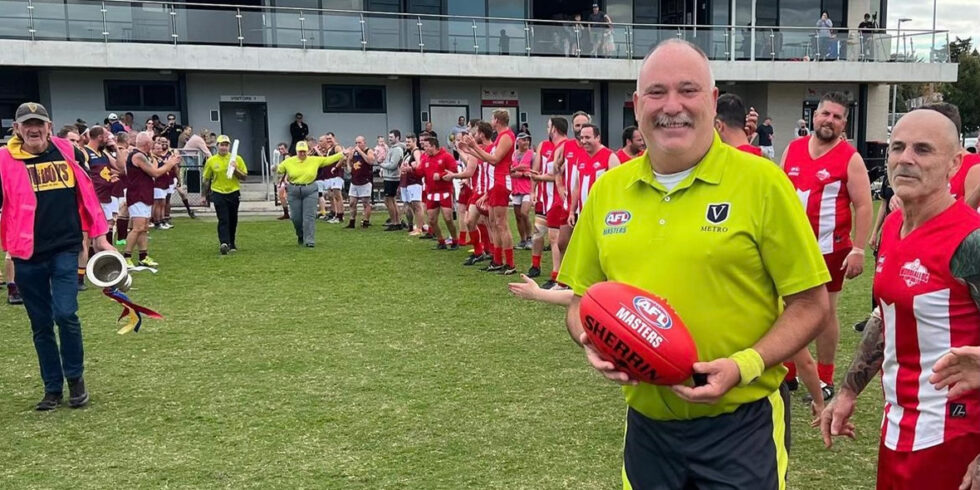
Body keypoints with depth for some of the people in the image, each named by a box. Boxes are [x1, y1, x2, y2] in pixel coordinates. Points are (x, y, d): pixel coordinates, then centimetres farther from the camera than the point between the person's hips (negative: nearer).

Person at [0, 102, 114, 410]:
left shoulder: (68, 152, 3)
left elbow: (86, 194, 11)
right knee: (41, 325, 8)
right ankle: (53, 388, 23)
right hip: (27, 255, 0)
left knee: (65, 314, -13)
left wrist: (99, 237, 12)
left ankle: (75, 378, 10)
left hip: (66, 249, 0)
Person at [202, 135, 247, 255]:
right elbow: (206, 179, 9)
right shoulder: (211, 161, 0)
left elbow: (244, 177, 2)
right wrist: (205, 195, 10)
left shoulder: (237, 159, 0)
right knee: (223, 220, -13)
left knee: (233, 220, 12)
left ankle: (231, 243, 28)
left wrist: (235, 170, -15)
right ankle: (223, 243, -23)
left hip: (234, 193, 2)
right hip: (218, 194, -2)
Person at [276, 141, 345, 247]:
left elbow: (329, 159, 7)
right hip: (294, 191, 1)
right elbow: (279, 169, 14)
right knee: (296, 217, 8)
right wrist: (275, 169, -5)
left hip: (310, 191, -1)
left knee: (309, 217, -7)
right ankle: (300, 236, 35)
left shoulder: (315, 160, 2)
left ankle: (309, 241, -4)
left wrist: (342, 154, 5)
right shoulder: (289, 161, 3)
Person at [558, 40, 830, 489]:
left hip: (740, 423, -3)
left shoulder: (761, 182, -9)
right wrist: (593, 342, -9)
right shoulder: (607, 190, 2)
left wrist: (746, 366, -19)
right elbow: (582, 299, 10)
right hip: (645, 422, 4)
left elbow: (810, 302, -6)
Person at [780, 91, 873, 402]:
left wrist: (858, 250, -16)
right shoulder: (793, 150, 5)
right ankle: (787, 373, 25)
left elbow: (864, 207, -9)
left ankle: (825, 380, 18)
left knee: (825, 312, 6)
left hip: (830, 249, -4)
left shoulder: (850, 158, -7)